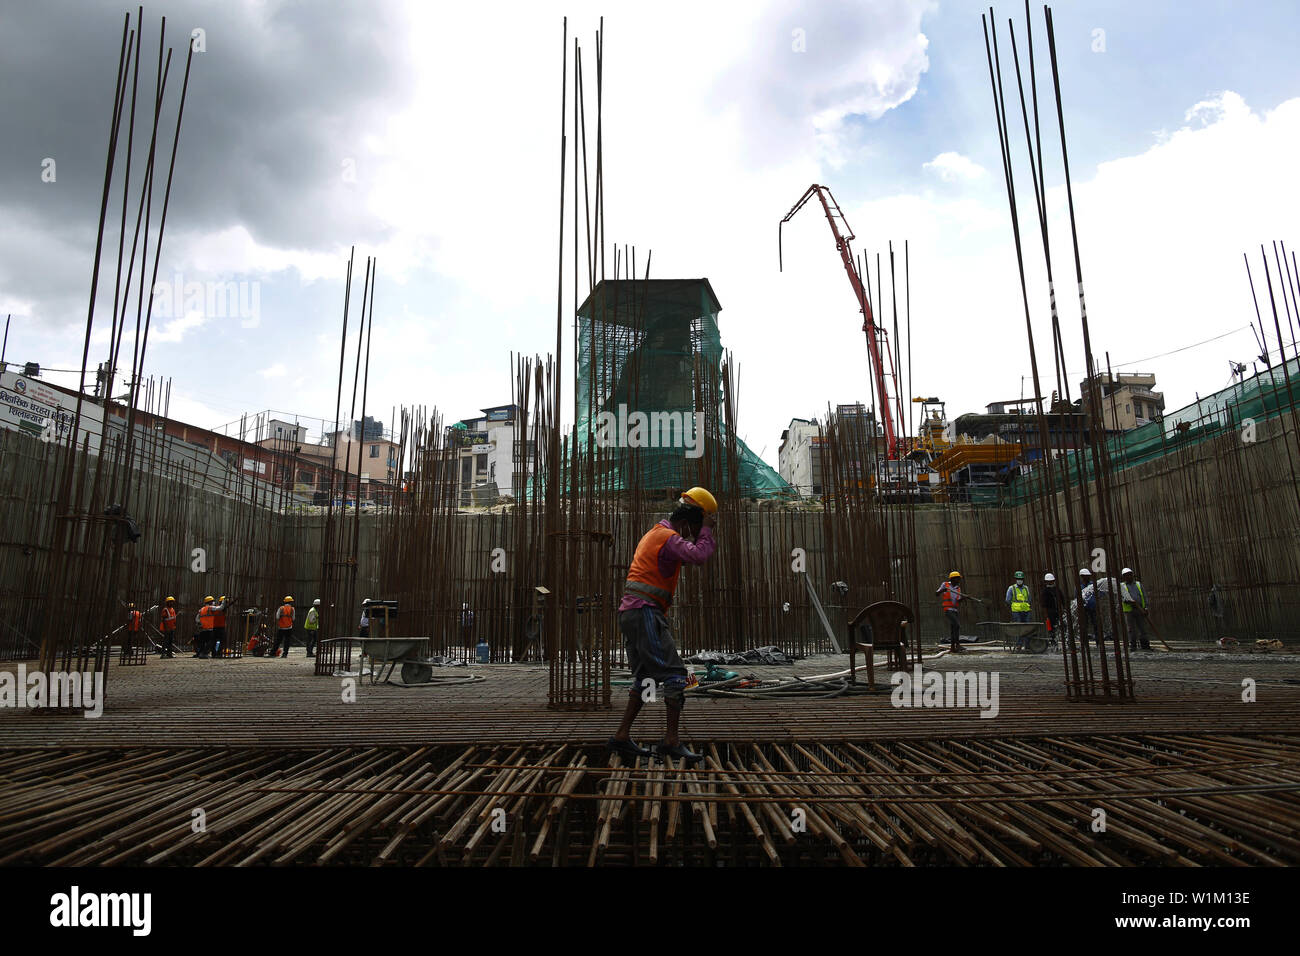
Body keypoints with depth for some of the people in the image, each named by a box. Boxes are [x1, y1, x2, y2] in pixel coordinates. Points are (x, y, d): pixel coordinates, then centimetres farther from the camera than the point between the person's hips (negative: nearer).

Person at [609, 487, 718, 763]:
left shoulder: (655, 533, 22)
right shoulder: (668, 537, -10)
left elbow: (686, 557, 32)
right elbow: (699, 556, -25)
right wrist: (707, 530, -9)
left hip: (630, 613, 10)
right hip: (645, 612, -10)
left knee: (647, 677, 15)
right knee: (675, 674, -9)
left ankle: (622, 736, 16)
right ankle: (672, 741, -9)